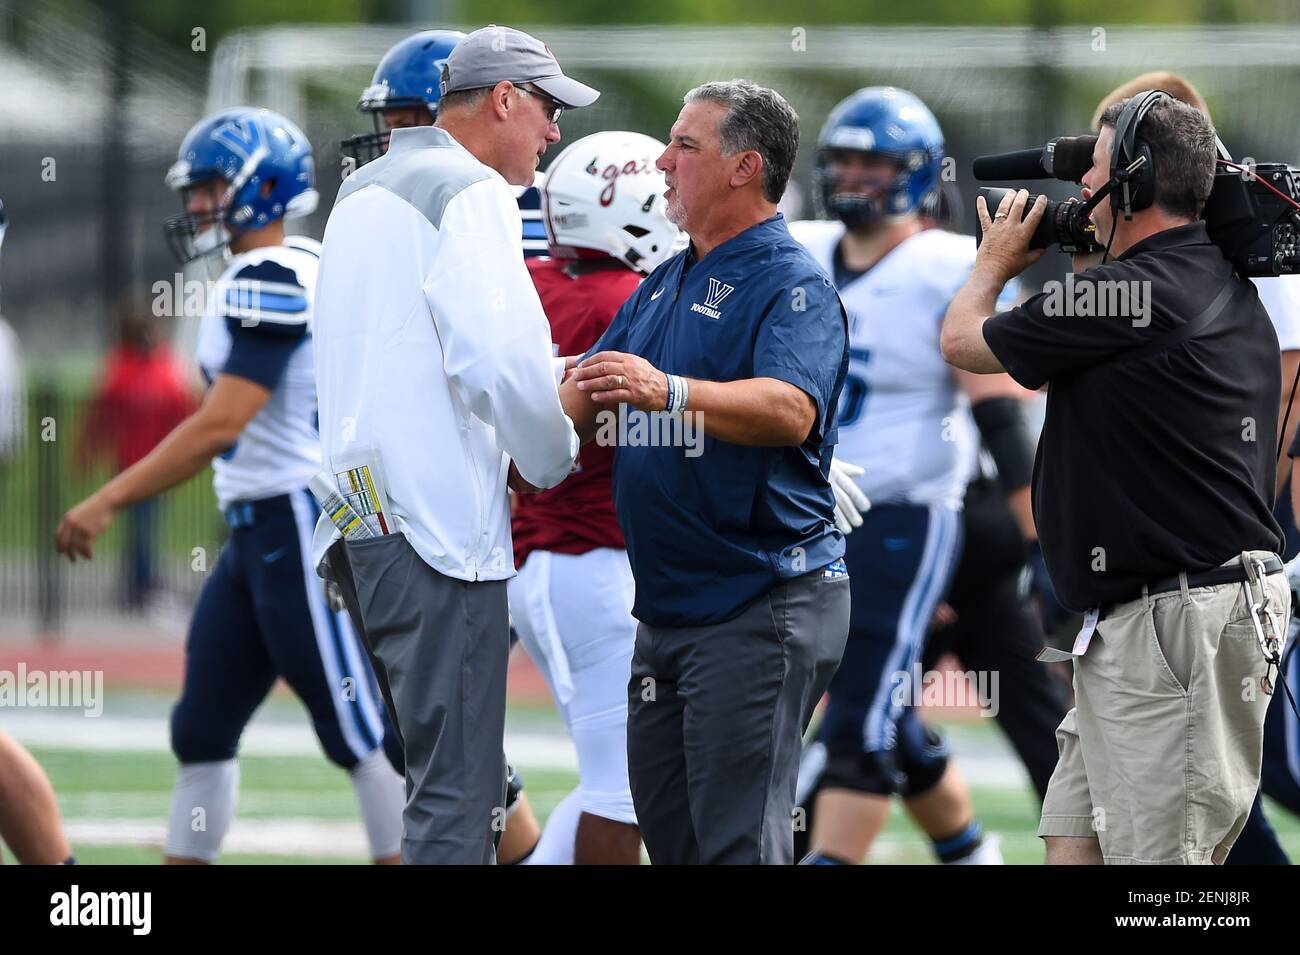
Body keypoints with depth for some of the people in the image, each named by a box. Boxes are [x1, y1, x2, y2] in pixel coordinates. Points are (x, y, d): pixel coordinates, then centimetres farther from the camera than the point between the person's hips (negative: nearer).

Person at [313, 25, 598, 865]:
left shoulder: (363, 191, 20)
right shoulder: (472, 193, -10)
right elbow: (503, 358, -21)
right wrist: (551, 460, -4)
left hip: (357, 521, 9)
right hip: (440, 515, -9)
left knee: (439, 770, 15)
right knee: (459, 792, -10)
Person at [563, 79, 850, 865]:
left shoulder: (791, 285, -12)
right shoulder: (665, 284, 18)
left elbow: (790, 409, -30)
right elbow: (583, 399, 25)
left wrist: (669, 392, -43)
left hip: (758, 606, -10)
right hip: (668, 608, 10)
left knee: (738, 840, -11)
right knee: (668, 832, 13)